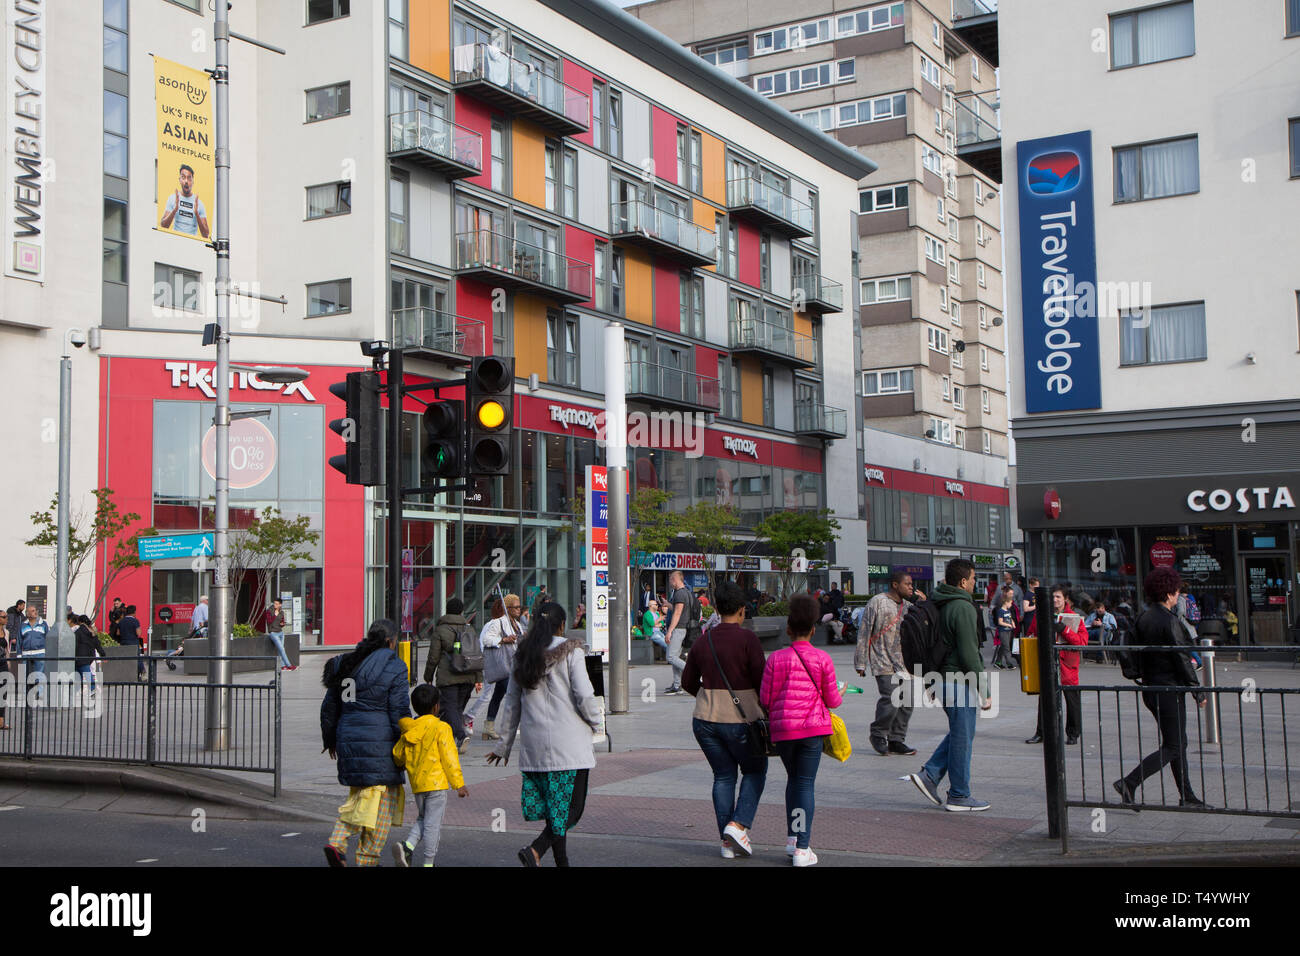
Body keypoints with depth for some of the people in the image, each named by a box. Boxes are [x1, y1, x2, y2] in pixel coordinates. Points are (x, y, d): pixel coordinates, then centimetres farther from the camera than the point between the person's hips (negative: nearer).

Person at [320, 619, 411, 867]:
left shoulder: (345, 664, 10)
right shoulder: (393, 668, -8)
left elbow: (329, 707, 15)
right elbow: (399, 711, -10)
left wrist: (330, 739, 27)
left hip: (349, 741, 6)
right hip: (379, 743, -6)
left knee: (359, 794, 19)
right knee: (381, 799, 4)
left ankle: (337, 841, 0)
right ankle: (367, 859, 7)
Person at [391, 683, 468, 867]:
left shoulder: (408, 730, 6)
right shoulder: (441, 728, -10)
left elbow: (397, 755, 10)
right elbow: (449, 758, -11)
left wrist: (404, 765, 33)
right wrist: (459, 784, -6)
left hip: (417, 784, 5)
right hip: (436, 783, -5)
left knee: (423, 819, 21)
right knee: (433, 824, 1)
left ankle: (407, 846, -1)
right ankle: (428, 862, 5)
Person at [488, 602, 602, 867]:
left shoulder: (523, 656, 10)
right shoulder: (570, 652, -6)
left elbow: (512, 704, 14)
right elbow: (584, 696, -12)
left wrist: (504, 745, 22)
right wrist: (595, 722, 7)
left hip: (534, 744, 6)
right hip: (568, 742, -5)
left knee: (556, 805, 13)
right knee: (572, 807, -1)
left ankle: (562, 861, 10)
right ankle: (536, 849, -19)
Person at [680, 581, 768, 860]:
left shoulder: (703, 639, 3)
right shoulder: (747, 638, -12)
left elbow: (688, 682, 10)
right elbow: (762, 680, -14)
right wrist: (767, 709, 3)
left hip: (705, 720, 4)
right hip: (742, 719, -4)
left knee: (723, 775, 14)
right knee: (755, 771, 16)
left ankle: (727, 842, 12)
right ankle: (738, 824, -1)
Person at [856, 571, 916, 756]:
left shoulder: (908, 605, 14)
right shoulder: (877, 603, -5)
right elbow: (864, 633, -4)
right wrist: (861, 663, -5)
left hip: (903, 663, 7)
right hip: (883, 663, -7)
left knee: (907, 701, 2)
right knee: (891, 699, -16)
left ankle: (896, 740, 15)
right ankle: (878, 735, 5)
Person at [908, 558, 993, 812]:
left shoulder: (939, 605, 11)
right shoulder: (963, 608, -18)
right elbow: (969, 654, -20)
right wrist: (984, 691, -15)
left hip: (943, 678, 9)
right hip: (959, 681, -9)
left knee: (958, 733, 19)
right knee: (962, 737, 0)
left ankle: (930, 774, 10)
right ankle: (959, 796, 7)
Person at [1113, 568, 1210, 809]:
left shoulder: (1143, 618, 7)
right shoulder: (1169, 621, -18)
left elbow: (1138, 654, 13)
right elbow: (1181, 658, -18)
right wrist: (1197, 690, -10)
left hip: (1150, 688, 9)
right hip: (1170, 688, -9)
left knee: (1178, 742, 16)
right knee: (1173, 747, -2)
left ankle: (1187, 796, 21)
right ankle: (1129, 783, -9)